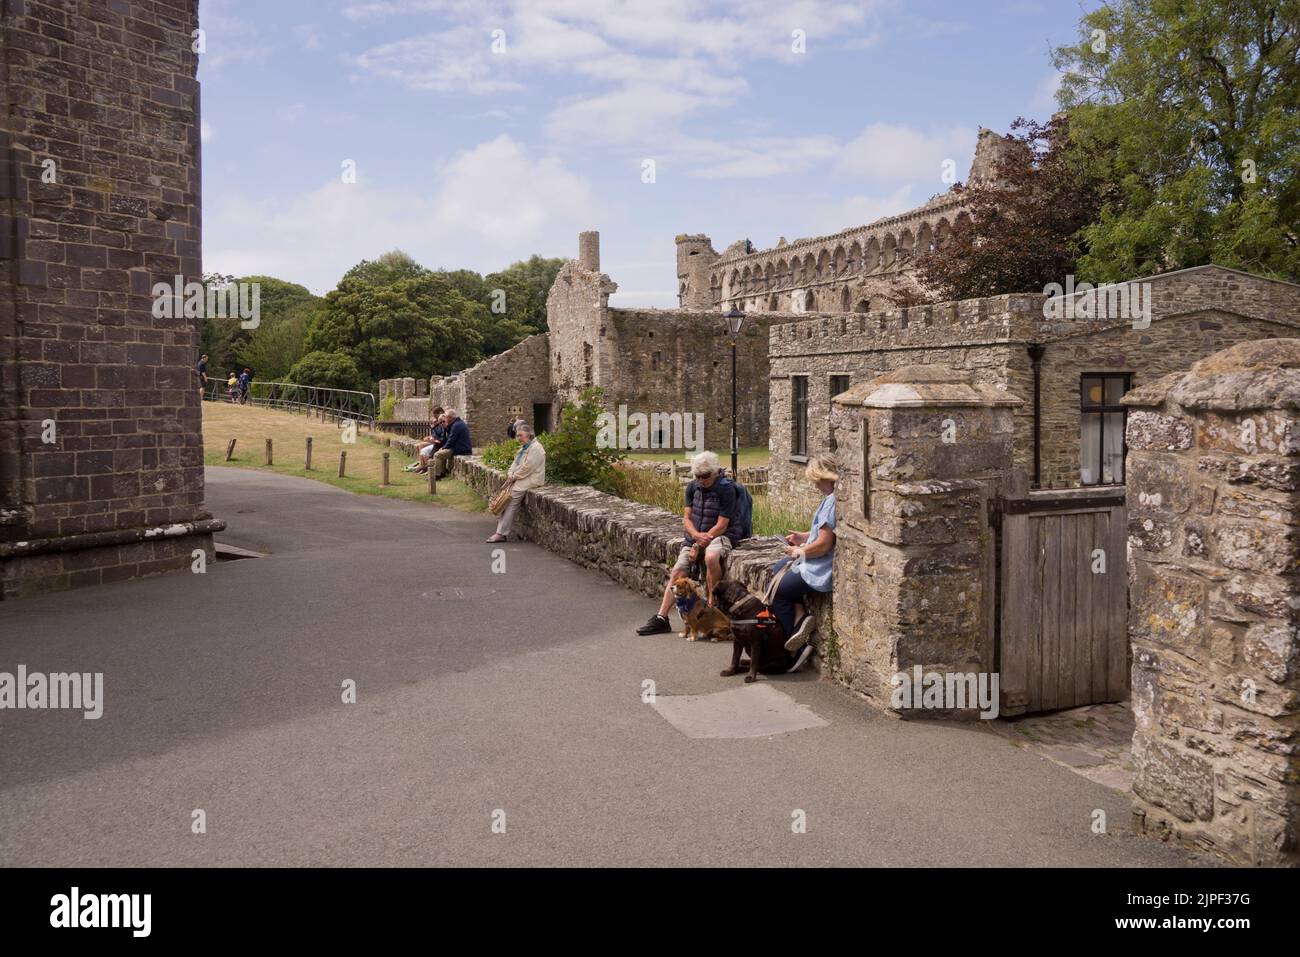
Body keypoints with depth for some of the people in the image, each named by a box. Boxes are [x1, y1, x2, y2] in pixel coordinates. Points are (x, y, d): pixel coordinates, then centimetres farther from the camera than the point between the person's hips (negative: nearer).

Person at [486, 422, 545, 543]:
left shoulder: (536, 448, -13)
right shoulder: (524, 447, 20)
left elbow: (527, 467, -18)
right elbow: (516, 462, 17)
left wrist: (514, 477, -11)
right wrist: (510, 473, -1)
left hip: (530, 480, -9)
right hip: (520, 478, 9)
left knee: (512, 502, -17)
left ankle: (502, 533, -16)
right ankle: (502, 531, -11)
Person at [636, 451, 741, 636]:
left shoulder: (726, 488, -13)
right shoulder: (693, 487, 5)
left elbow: (721, 525, -15)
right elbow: (686, 518, 5)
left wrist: (699, 545, -16)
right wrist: (696, 535, -16)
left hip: (720, 535, -6)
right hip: (695, 536, 6)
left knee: (711, 557, -37)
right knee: (678, 570, -6)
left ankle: (712, 604, -21)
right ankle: (661, 618, -4)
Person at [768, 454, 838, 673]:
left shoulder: (832, 502, -25)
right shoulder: (833, 498, 6)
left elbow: (823, 545, -26)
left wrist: (799, 551, -10)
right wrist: (804, 536, 13)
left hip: (821, 571, -11)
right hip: (821, 563, 11)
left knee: (776, 591, 2)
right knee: (777, 570, 23)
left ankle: (799, 647, 7)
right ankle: (801, 615, 8)